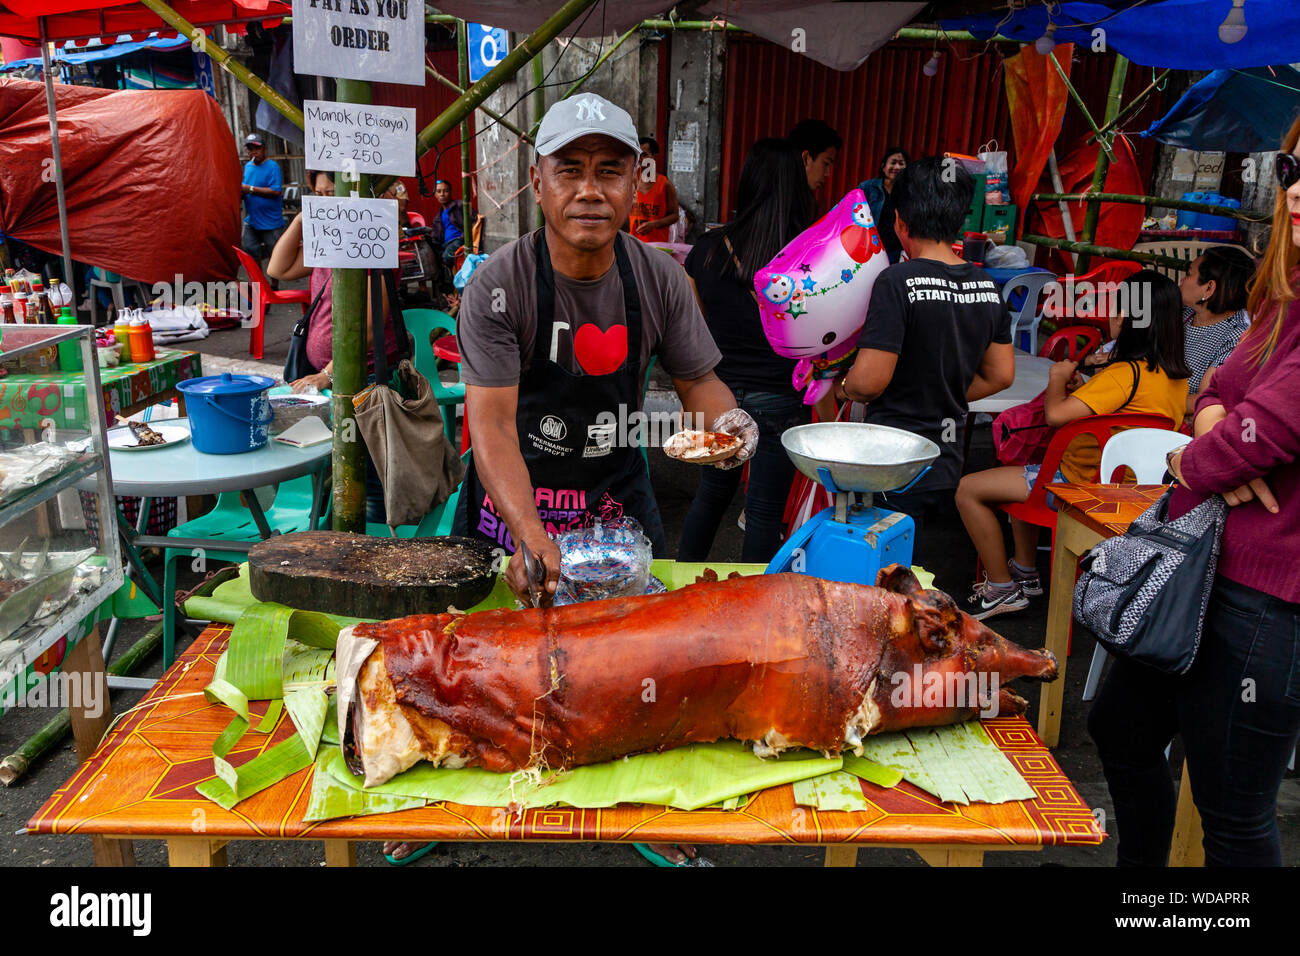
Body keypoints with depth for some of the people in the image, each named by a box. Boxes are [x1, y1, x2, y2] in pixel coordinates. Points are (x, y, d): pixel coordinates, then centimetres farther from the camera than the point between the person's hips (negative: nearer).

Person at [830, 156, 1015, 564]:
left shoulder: (898, 282, -18)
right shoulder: (988, 286, 4)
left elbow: (868, 381, -21)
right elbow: (1001, 375, 11)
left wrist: (842, 388, 0)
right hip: (948, 463, 7)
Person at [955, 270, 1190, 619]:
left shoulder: (1126, 373, -26)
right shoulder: (1176, 375, 2)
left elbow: (1056, 414, -32)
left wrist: (1058, 375, -12)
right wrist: (1084, 389, 6)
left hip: (1083, 482, -10)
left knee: (969, 490, -5)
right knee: (1020, 469, 33)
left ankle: (1002, 588, 6)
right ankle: (1025, 572, 34)